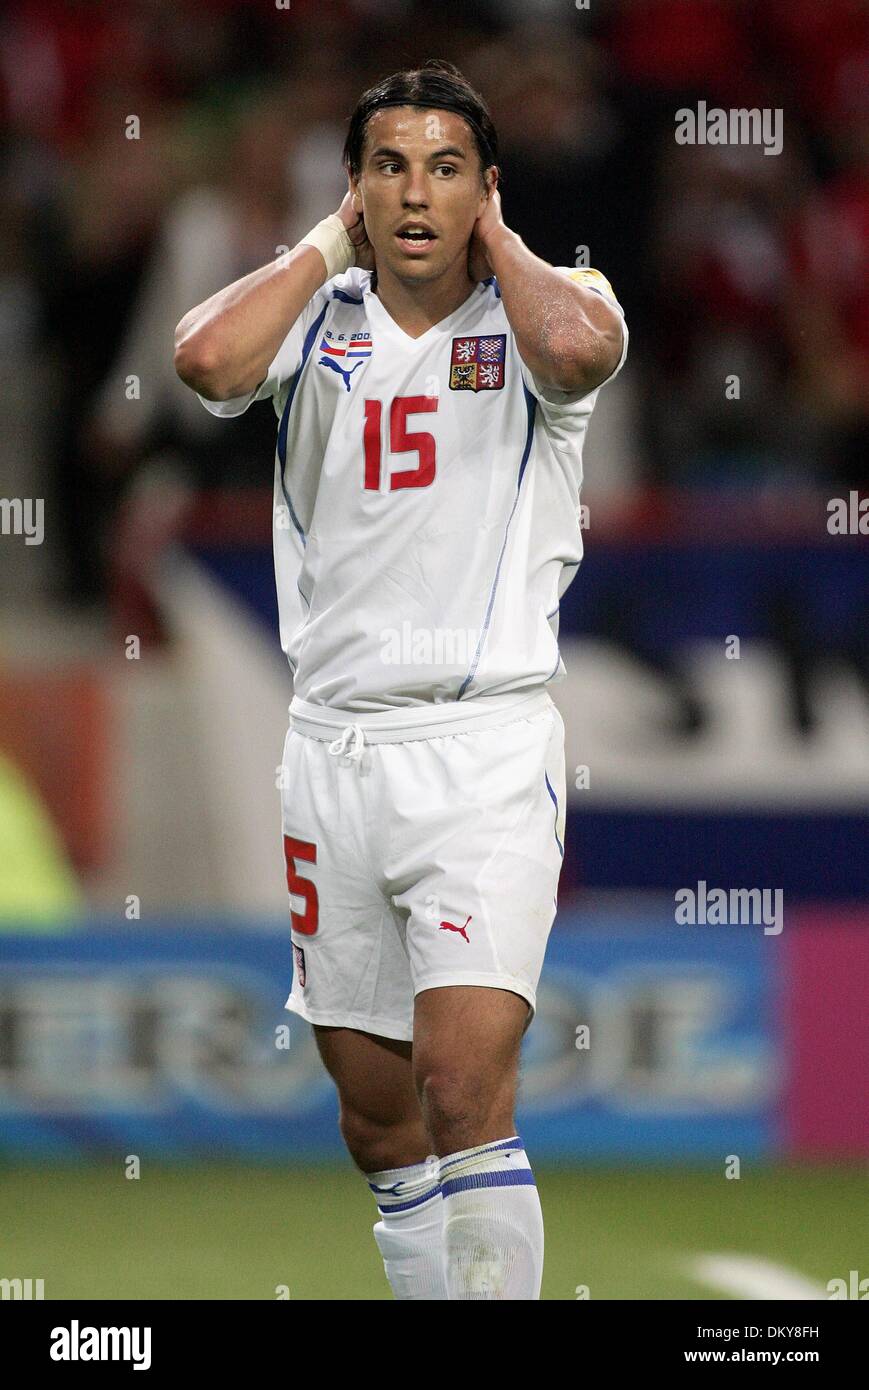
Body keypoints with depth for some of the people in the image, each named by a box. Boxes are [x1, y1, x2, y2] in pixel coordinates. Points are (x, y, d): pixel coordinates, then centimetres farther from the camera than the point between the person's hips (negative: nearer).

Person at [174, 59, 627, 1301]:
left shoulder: (533, 308, -1)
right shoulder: (317, 317, 5)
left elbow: (582, 348, -27)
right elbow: (207, 359, -17)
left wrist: (494, 237, -8)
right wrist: (331, 245, -3)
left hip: (487, 745, -4)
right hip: (332, 747, 4)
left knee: (466, 1085, -17)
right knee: (378, 1116, 10)